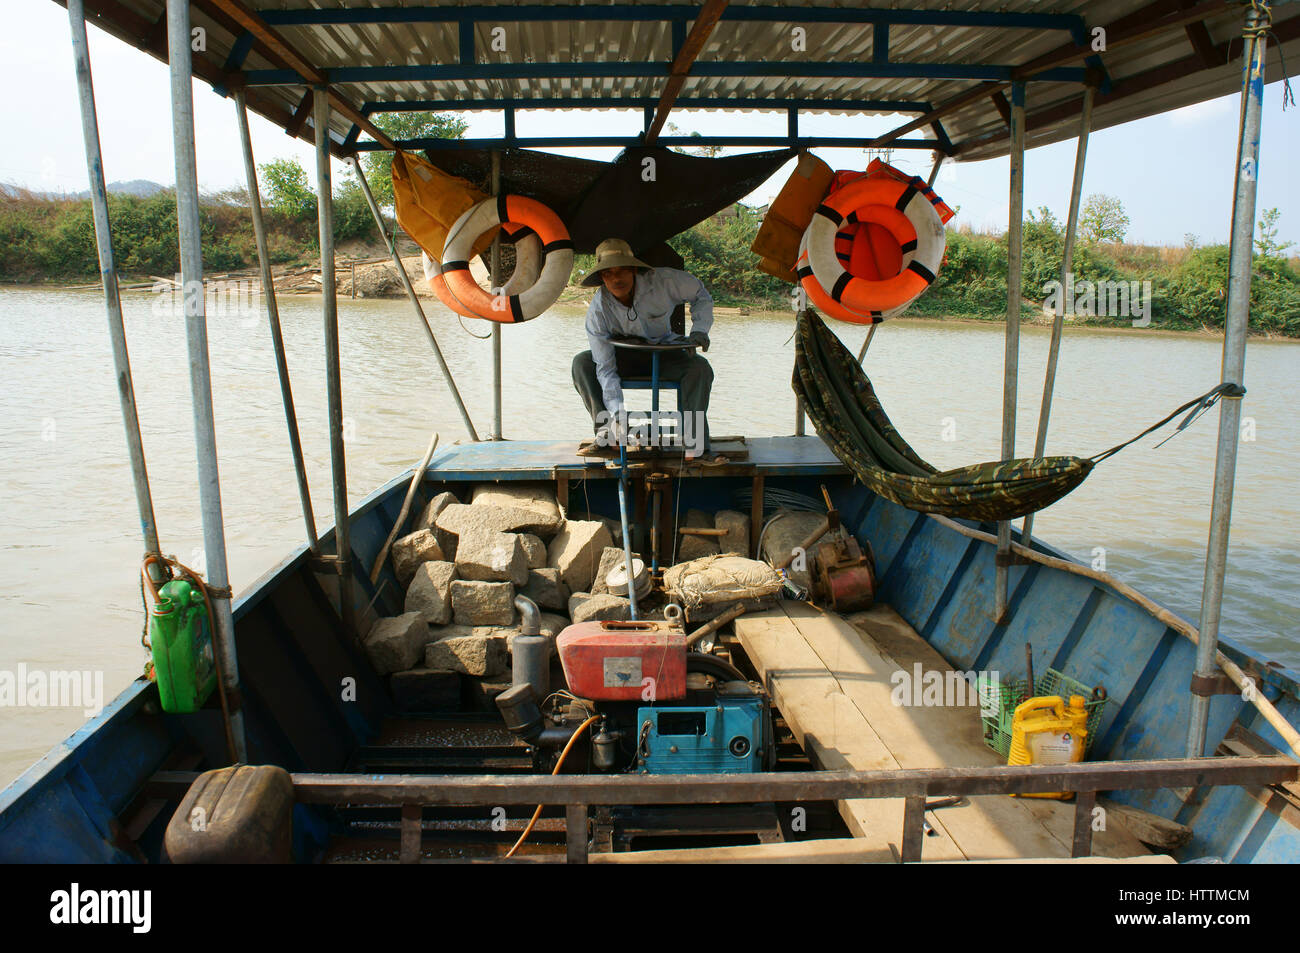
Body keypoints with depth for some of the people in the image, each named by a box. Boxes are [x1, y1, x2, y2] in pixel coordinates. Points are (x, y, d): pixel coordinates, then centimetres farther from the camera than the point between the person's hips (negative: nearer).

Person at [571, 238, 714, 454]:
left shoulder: (661, 281, -23)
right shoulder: (597, 310, -23)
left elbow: (702, 295, -2)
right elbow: (605, 368, -24)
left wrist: (699, 330, -18)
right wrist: (617, 410, -37)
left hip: (664, 353, 0)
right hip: (624, 356, 1)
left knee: (700, 368, -30)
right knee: (581, 363, -25)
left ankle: (693, 441, -31)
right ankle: (606, 428, -26)